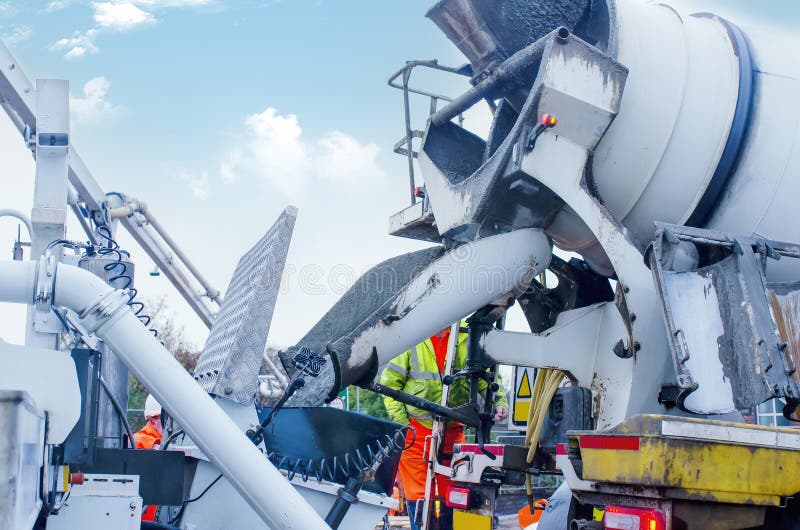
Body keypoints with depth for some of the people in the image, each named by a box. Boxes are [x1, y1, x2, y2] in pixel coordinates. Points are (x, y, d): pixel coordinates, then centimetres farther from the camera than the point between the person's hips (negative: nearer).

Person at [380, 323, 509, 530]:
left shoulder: (467, 338, -3)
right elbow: (390, 381, -3)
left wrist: (499, 401, -17)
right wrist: (400, 420, -9)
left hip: (452, 430, 2)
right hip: (415, 431, -2)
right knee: (418, 496, 2)